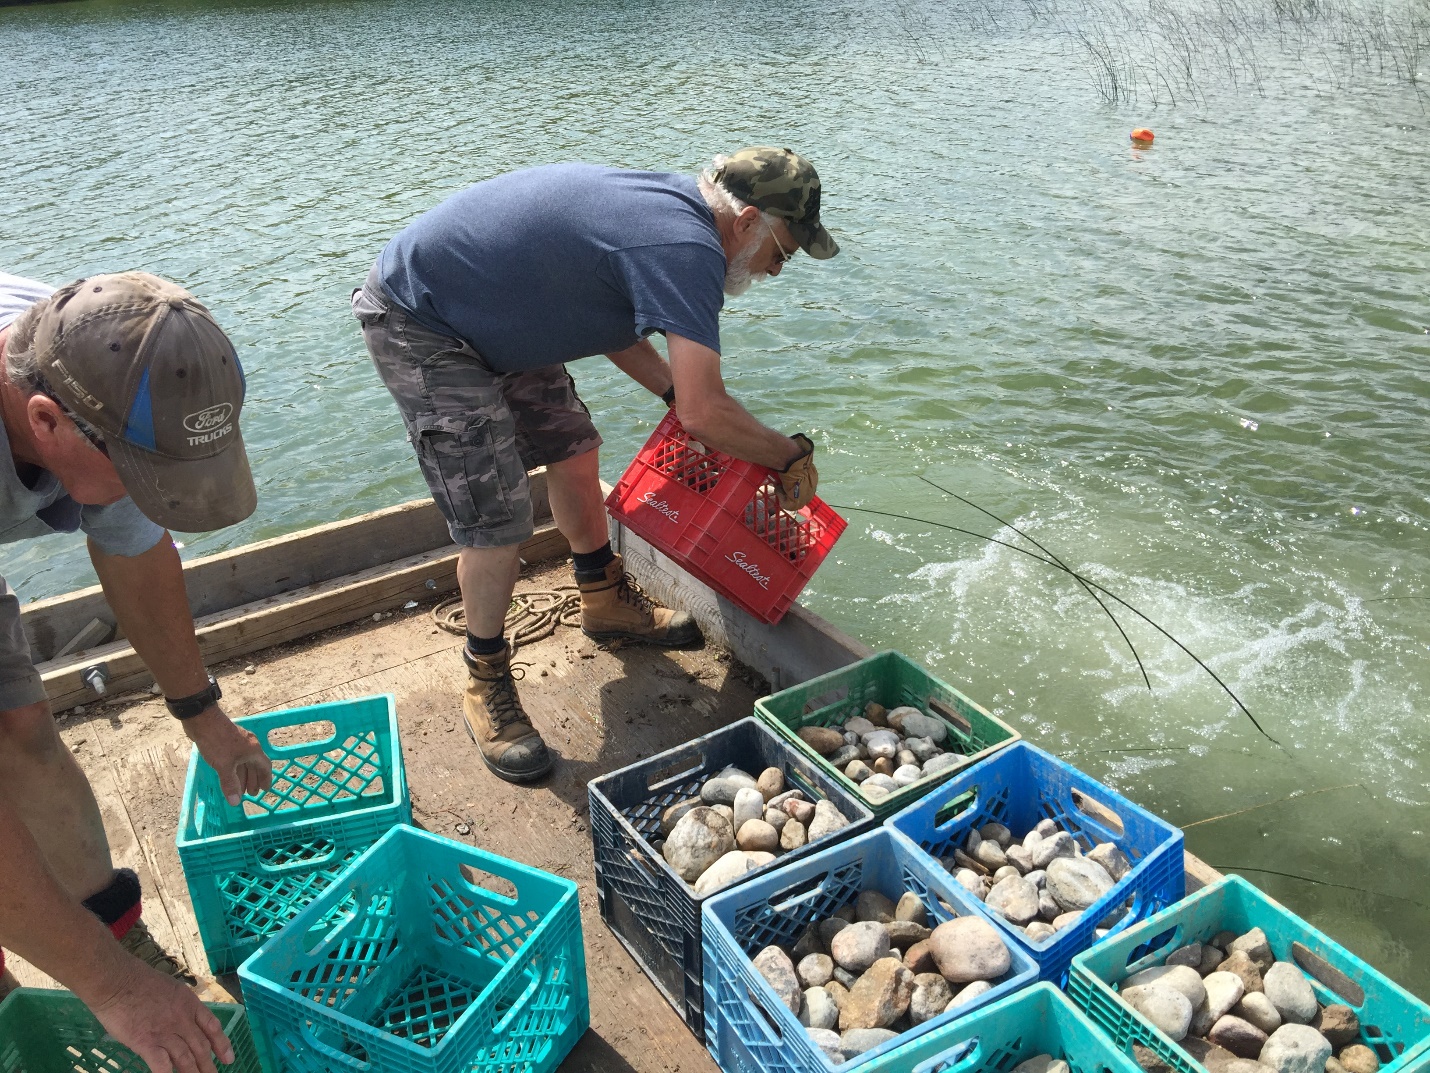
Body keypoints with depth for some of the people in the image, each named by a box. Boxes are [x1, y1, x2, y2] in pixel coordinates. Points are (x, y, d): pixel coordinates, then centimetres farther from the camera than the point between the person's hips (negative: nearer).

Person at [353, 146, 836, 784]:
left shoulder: (666, 206, 3)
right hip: (418, 329, -10)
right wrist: (792, 456, -15)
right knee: (499, 521, -11)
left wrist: (678, 394, 7)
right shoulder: (686, 247, -27)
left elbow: (607, 316, 15)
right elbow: (705, 415, -33)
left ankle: (608, 603, 36)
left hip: (489, 317, 10)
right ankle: (485, 685, 10)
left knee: (572, 451, 16)